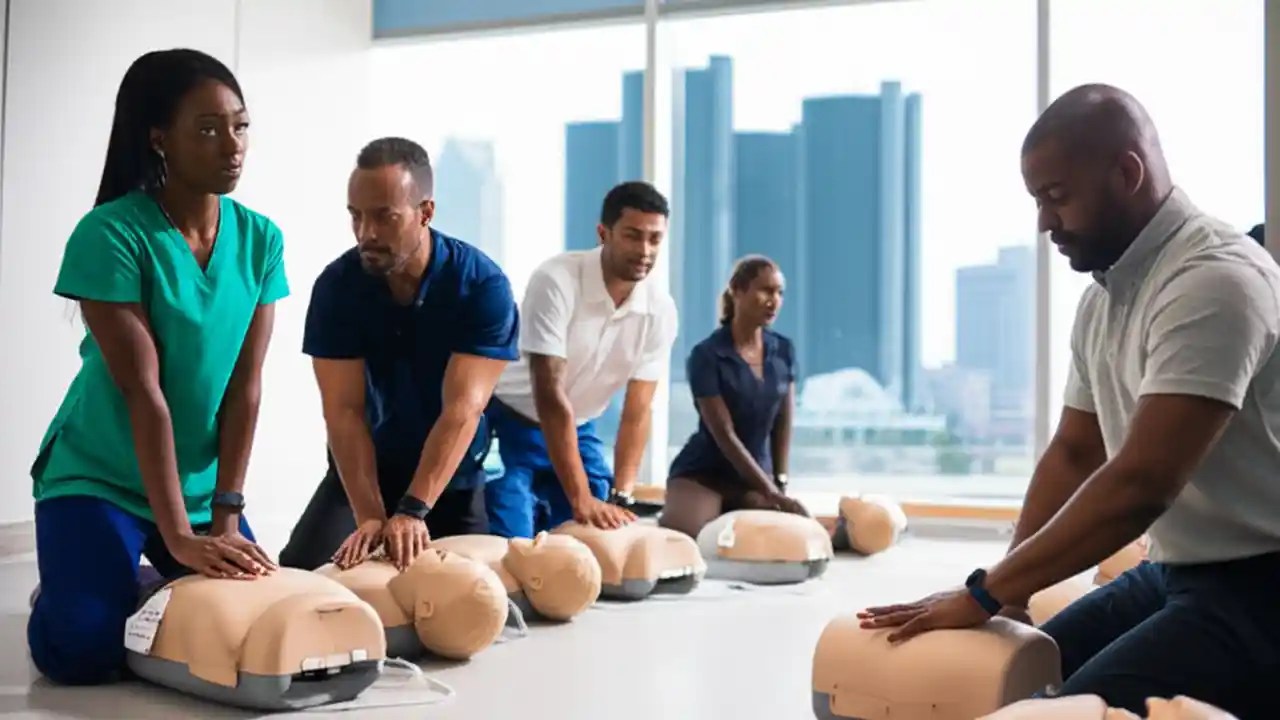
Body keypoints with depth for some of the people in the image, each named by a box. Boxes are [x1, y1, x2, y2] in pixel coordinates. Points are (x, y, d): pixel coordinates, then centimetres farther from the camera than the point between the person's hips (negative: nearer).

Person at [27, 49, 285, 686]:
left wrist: (225, 514, -12)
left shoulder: (260, 239, -4)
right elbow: (142, 390, -23)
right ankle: (56, 594, 18)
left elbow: (246, 384, -7)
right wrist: (179, 536, -26)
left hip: (202, 484, 5)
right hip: (98, 476, -4)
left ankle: (150, 588, 28)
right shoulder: (110, 235, -19)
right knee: (83, 652, -18)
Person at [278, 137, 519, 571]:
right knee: (302, 572, -13)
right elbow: (344, 411, -21)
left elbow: (462, 410, -29)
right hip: (360, 472, 1)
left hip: (453, 480, -1)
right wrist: (370, 517, -33)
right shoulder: (336, 285, -17)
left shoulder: (483, 285, -22)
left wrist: (412, 511, -39)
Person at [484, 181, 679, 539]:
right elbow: (549, 395, -32)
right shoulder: (556, 281, -29)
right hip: (511, 424, -5)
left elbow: (637, 413, -10)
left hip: (578, 430, 5)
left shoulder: (660, 310, -13)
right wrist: (580, 499, -35)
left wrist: (620, 497, -21)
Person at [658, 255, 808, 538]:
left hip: (756, 474, 5)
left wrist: (780, 483, 1)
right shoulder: (706, 354, -15)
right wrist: (770, 492, -19)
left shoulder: (784, 351, 2)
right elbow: (724, 434, -17)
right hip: (704, 471, -5)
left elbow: (783, 424, 7)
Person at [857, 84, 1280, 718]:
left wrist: (986, 593, -22)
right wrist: (1008, 590, 1)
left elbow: (1141, 485, -27)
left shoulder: (1214, 281, -22)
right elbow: (1074, 452, 13)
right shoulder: (1102, 297, 7)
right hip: (1173, 572, 9)